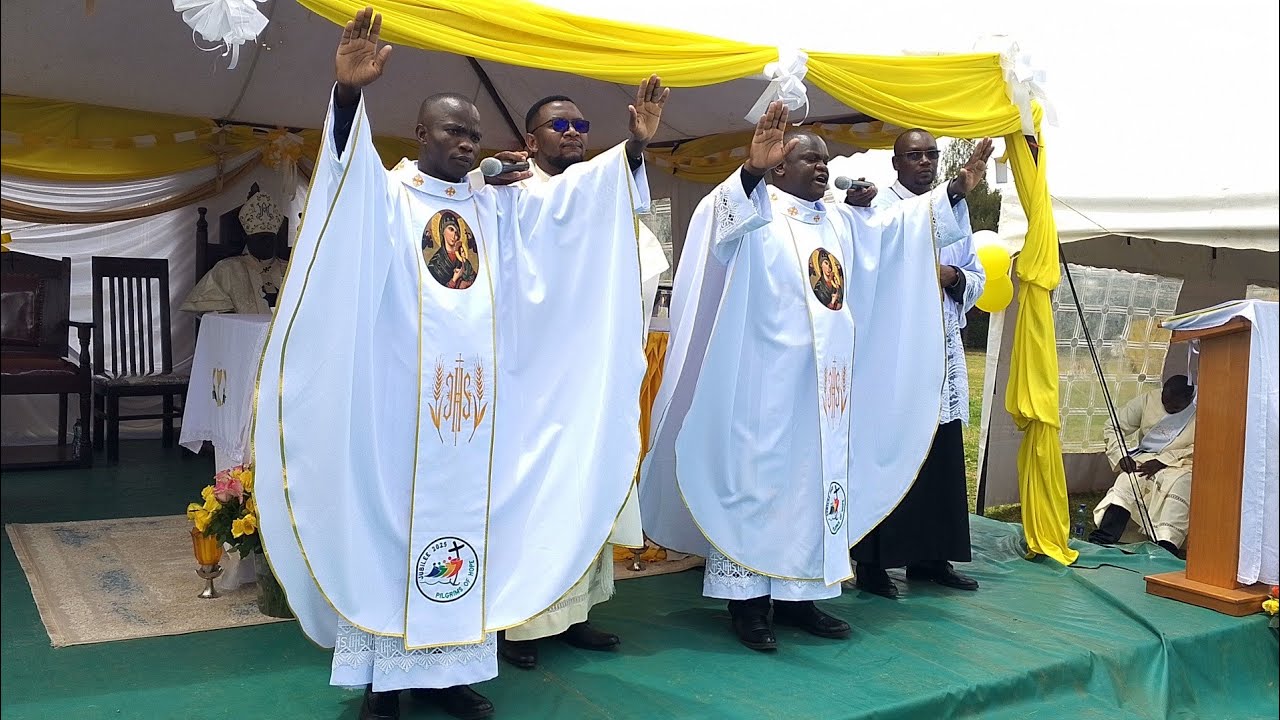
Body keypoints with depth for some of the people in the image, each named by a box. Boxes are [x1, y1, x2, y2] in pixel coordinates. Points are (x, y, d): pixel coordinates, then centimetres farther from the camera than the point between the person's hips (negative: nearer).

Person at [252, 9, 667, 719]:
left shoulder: (497, 204, 14)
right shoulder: (384, 194, 1)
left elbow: (575, 193, 7)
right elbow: (349, 162, -19)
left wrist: (634, 143, -8)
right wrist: (349, 93, -39)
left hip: (475, 399, 5)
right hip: (400, 396, -4)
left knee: (463, 522, 8)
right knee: (390, 520, 0)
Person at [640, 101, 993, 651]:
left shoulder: (842, 221, 20)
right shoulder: (755, 209, -2)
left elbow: (902, 225, 21)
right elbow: (725, 216, -24)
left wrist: (957, 189, 10)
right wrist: (752, 168, -42)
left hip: (826, 381, 7)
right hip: (767, 375, -7)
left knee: (818, 480, 9)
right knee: (758, 477, -4)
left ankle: (798, 595, 17)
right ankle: (747, 599, 3)